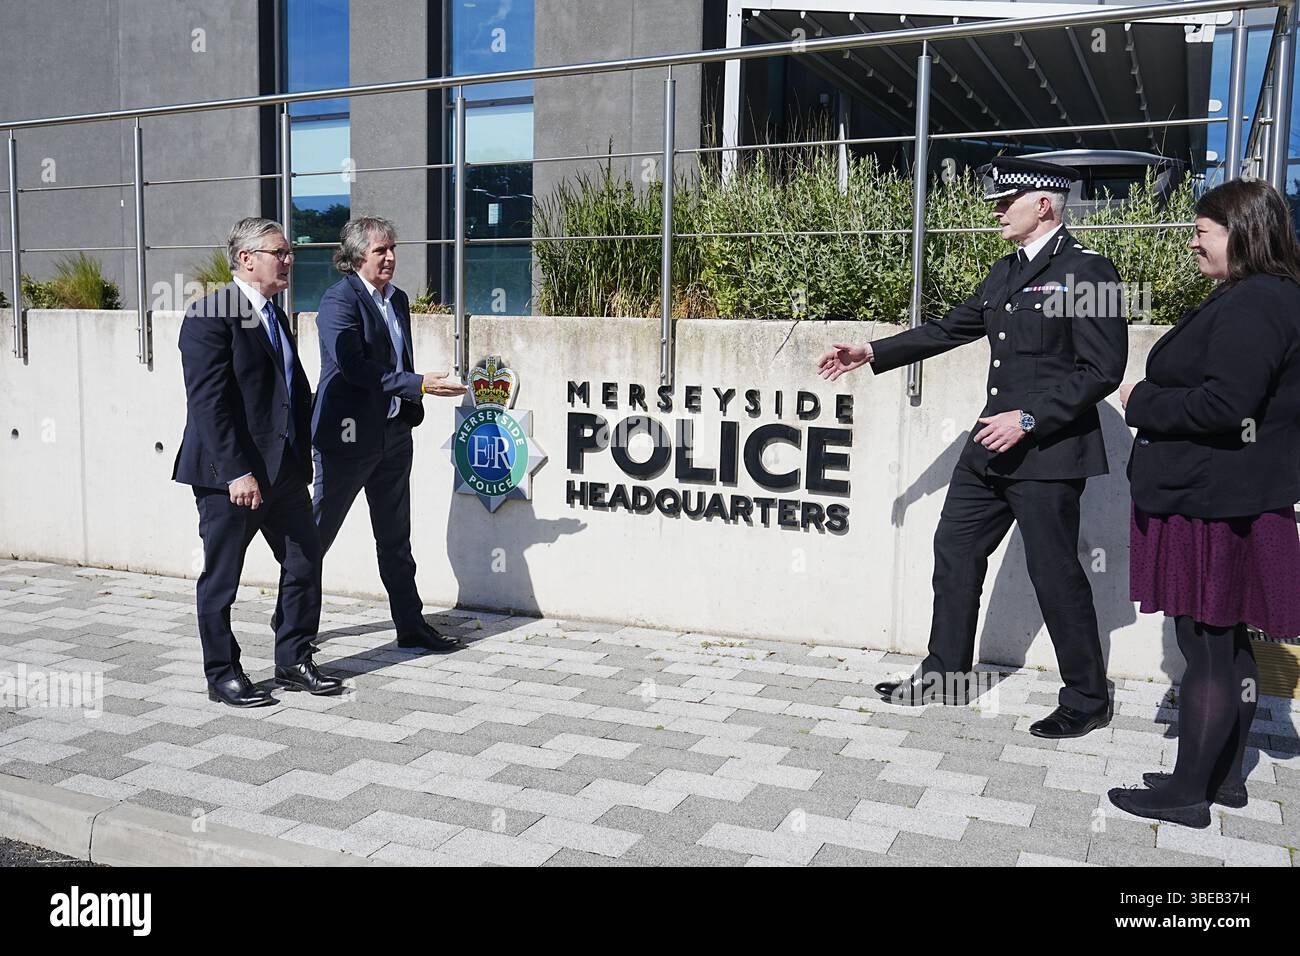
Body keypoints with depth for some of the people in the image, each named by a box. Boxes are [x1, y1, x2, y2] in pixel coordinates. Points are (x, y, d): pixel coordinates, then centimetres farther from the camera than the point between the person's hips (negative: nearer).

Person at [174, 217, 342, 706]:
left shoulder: (274, 316, 15)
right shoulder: (210, 316, -12)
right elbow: (208, 402, -19)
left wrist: (303, 455, 12)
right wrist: (237, 472, -23)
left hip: (284, 468, 9)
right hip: (229, 474, -8)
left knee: (305, 564, 11)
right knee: (221, 578, 6)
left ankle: (294, 664, 25)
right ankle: (222, 675, 20)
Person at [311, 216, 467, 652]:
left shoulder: (398, 299, 13)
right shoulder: (340, 298, -12)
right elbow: (355, 367, -21)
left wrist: (411, 412, 11)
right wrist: (418, 384, -23)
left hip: (393, 432, 8)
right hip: (348, 433, -7)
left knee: (395, 538, 11)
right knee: (317, 531, 6)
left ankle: (412, 626, 17)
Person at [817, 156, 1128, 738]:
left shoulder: (1086, 271, -11)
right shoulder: (1006, 272, 14)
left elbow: (1103, 370, -16)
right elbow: (950, 329, 21)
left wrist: (1029, 418, -21)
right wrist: (872, 354, 16)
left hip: (1049, 450, -8)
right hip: (992, 448, 9)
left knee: (1055, 574, 0)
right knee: (955, 551, 12)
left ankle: (1086, 701, 18)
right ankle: (945, 676, 25)